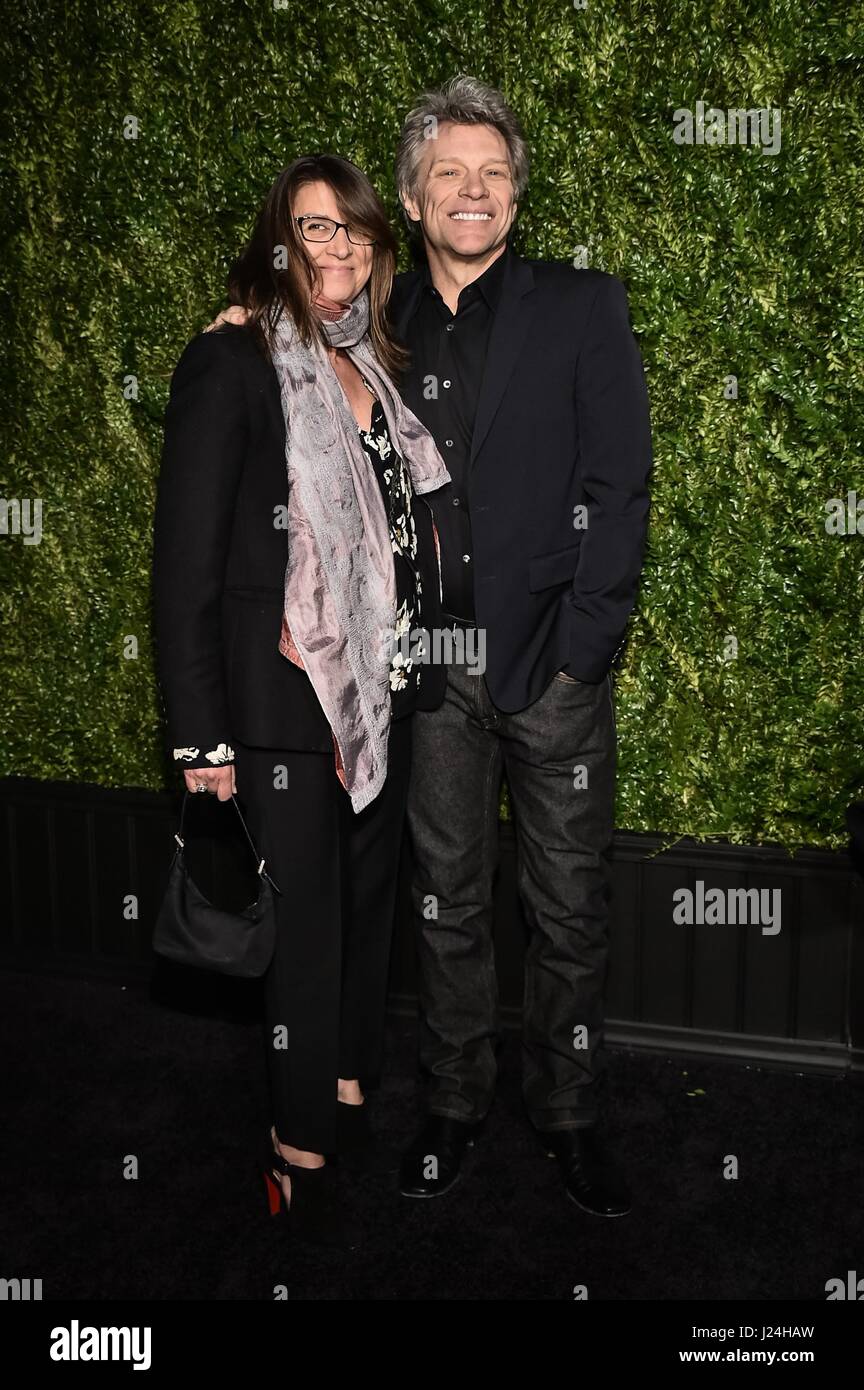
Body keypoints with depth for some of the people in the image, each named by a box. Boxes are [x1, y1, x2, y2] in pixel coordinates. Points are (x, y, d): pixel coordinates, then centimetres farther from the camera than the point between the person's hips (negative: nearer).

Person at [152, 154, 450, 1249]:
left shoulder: (376, 365, 12)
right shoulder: (231, 362, -9)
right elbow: (185, 557, -12)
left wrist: (419, 669, 8)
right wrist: (201, 734, -15)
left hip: (386, 690, 7)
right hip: (284, 699, -7)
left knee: (368, 902, 16)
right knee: (304, 925, 1)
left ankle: (349, 1100, 35)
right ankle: (301, 1155, 18)